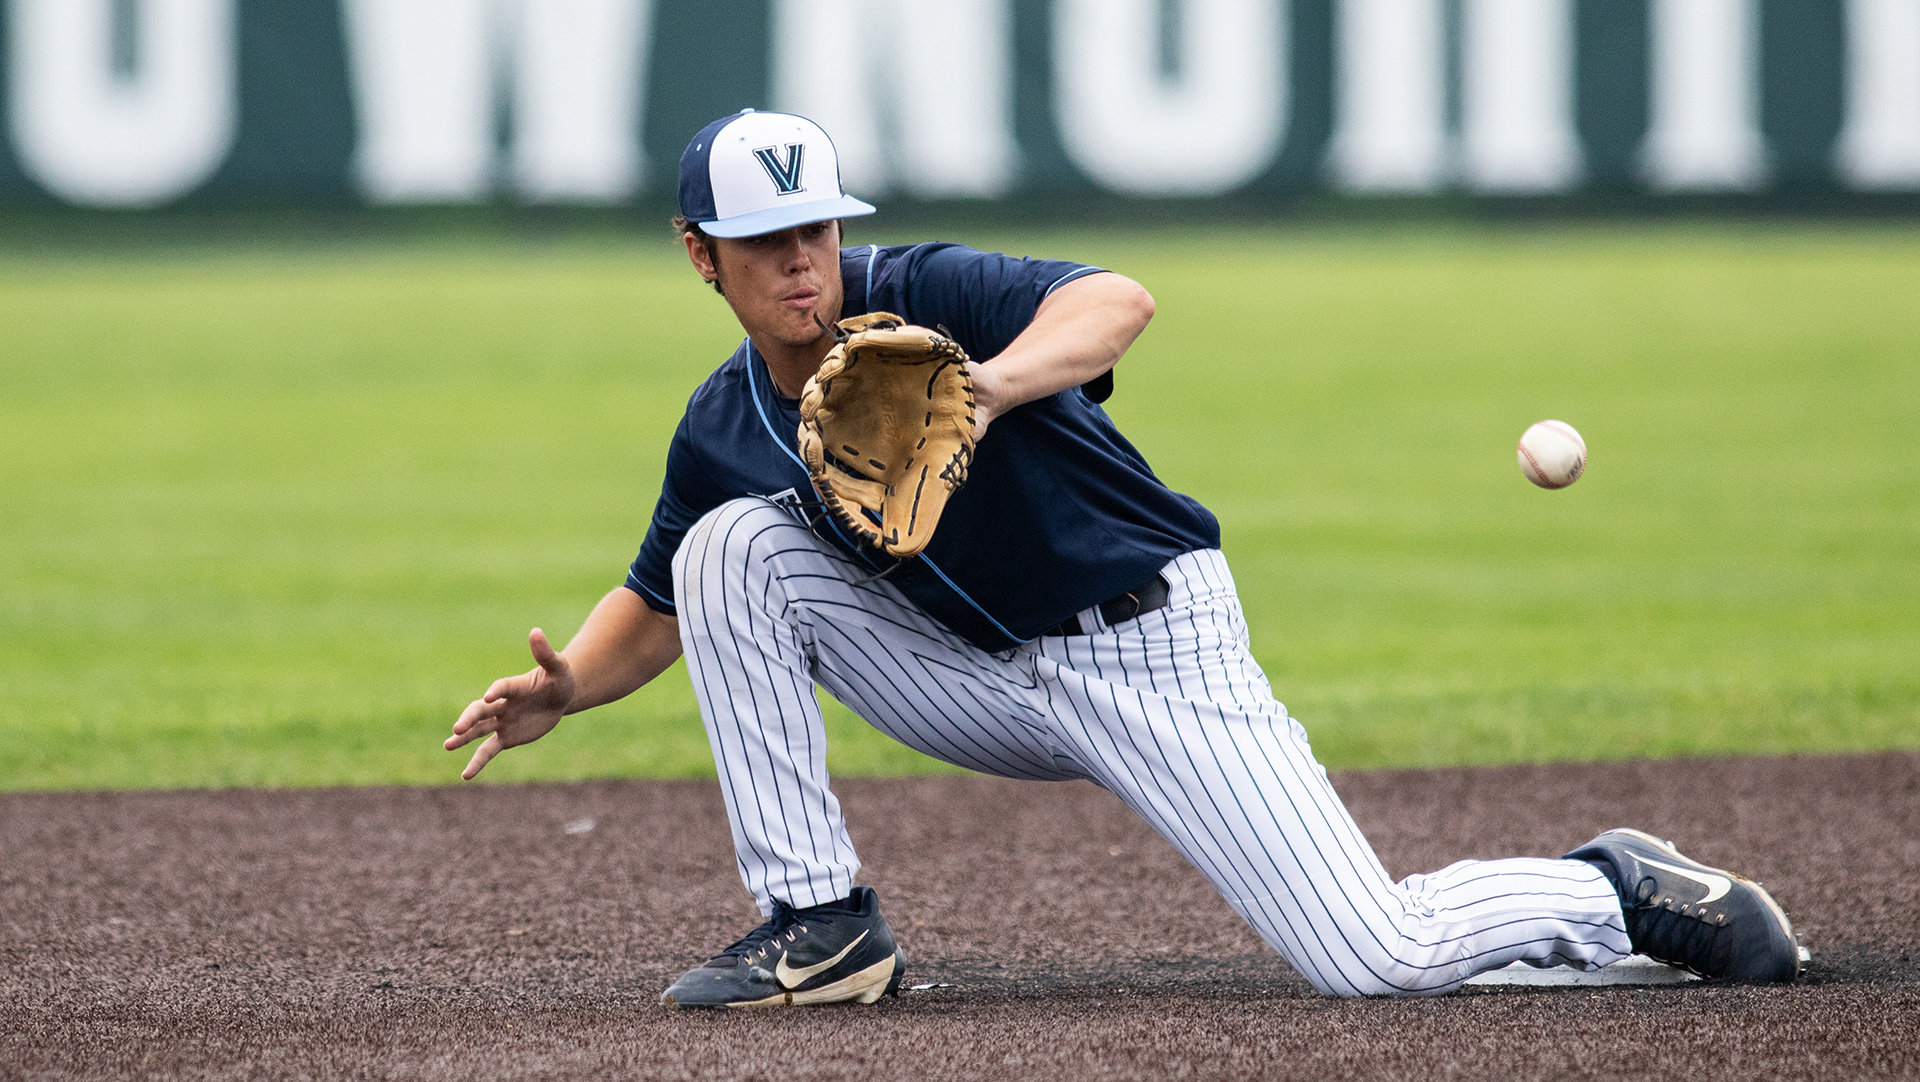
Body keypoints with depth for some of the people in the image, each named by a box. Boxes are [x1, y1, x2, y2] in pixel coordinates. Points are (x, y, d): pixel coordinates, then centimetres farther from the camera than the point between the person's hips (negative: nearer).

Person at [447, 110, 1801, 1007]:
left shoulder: (925, 297, -18)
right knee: (733, 545, -10)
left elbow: (1118, 300, -35)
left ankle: (1616, 891, 10)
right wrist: (566, 687, -4)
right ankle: (821, 922, -5)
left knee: (1378, 961, -20)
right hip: (995, 688, 6)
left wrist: (991, 387, -53)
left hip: (1154, 650, -6)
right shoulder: (722, 431, 1)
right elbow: (660, 605, 16)